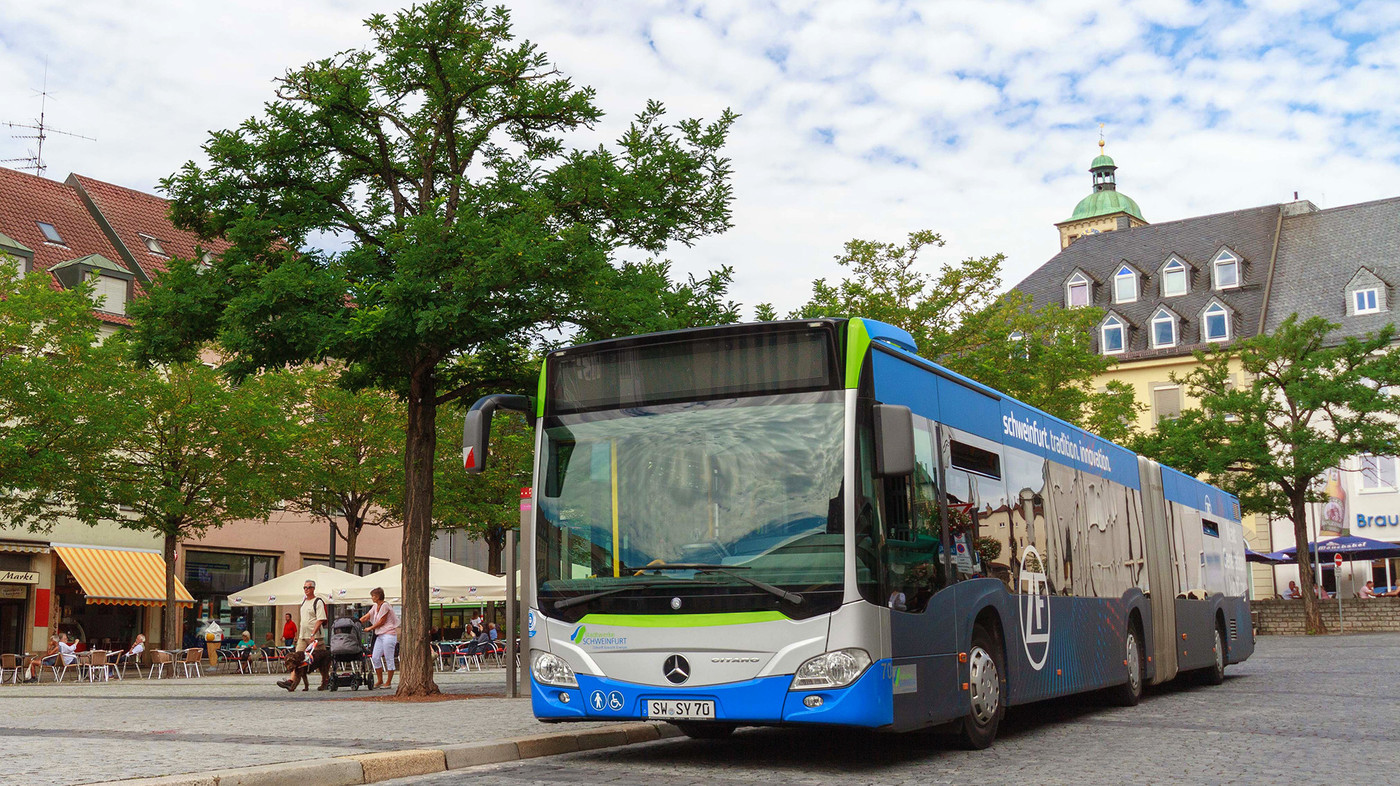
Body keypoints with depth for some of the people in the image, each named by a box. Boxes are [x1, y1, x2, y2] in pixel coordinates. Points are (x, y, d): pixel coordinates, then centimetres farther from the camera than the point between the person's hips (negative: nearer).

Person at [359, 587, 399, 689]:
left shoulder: (385, 606, -12)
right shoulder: (375, 607, 14)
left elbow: (381, 622, -12)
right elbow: (366, 617, 16)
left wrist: (370, 628, -3)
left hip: (388, 634, -9)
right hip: (380, 635, 9)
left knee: (389, 659, -3)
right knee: (375, 658, 5)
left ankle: (389, 682, 2)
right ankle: (380, 681, 14)